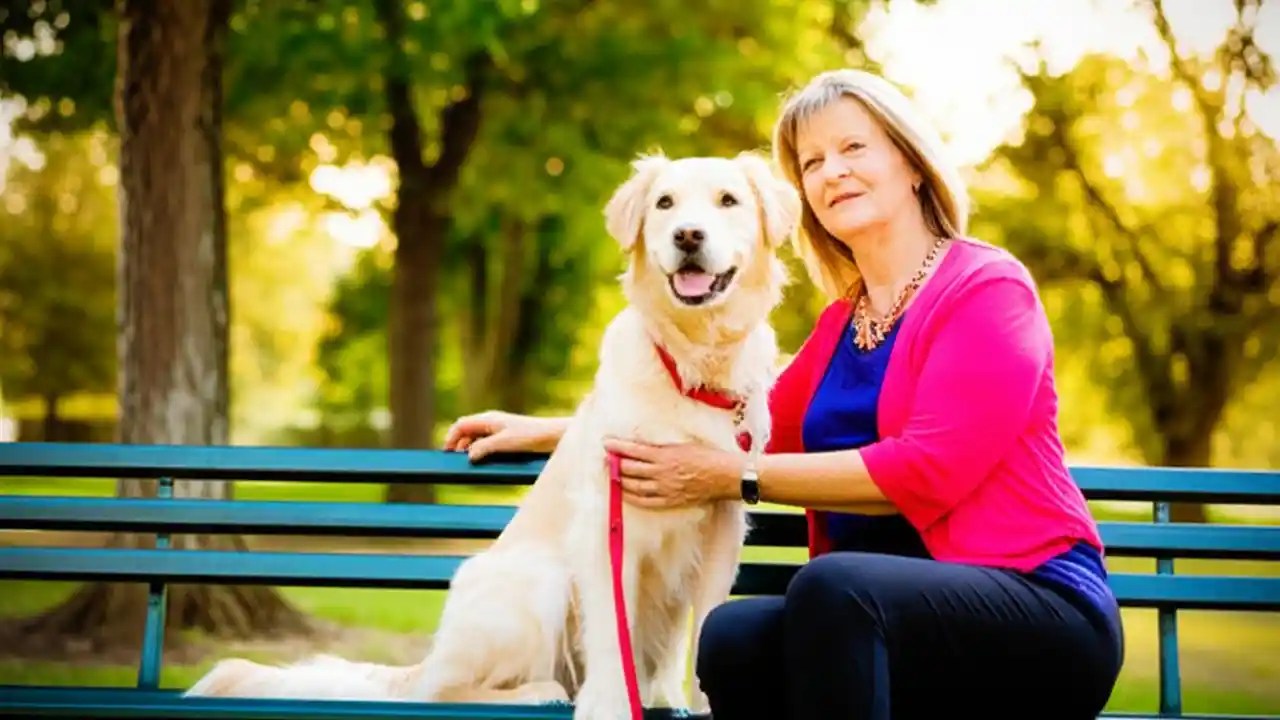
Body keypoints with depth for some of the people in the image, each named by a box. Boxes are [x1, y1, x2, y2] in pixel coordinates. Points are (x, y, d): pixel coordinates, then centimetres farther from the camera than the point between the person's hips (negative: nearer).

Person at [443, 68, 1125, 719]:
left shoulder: (985, 287, -4)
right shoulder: (841, 321, 17)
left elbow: (929, 471, -16)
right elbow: (755, 428, 26)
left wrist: (731, 477, -14)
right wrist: (551, 432, 24)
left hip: (1040, 613, -5)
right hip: (883, 620, 5)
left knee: (831, 587, -35)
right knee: (734, 636, -25)